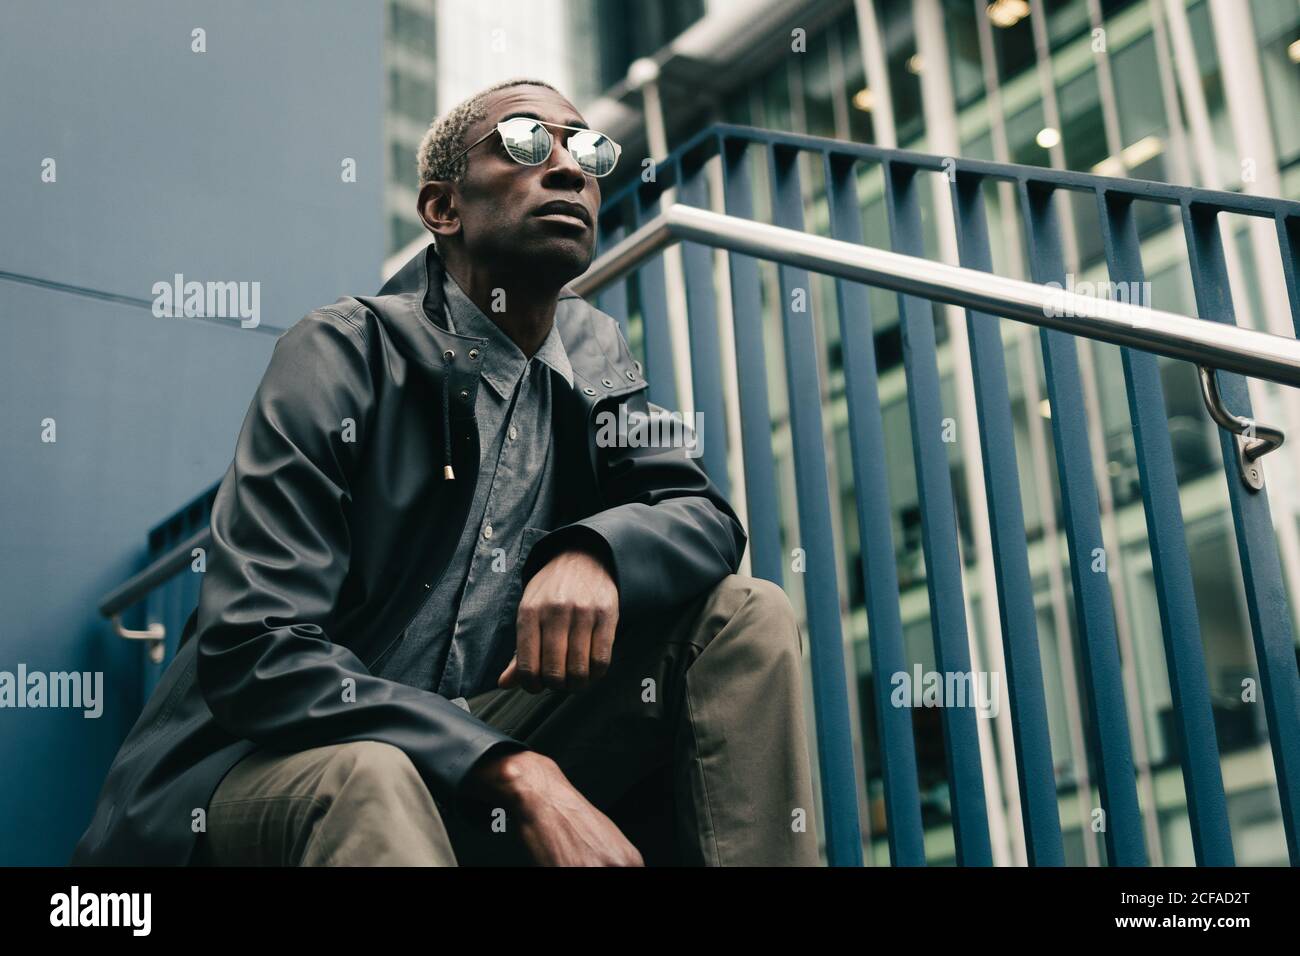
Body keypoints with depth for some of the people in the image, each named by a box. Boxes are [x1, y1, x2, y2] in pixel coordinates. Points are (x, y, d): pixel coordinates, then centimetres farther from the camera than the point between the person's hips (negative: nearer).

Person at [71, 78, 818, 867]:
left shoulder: (594, 351, 8)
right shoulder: (339, 356, -11)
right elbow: (254, 652, -20)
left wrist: (595, 548, -24)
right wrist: (523, 779, -31)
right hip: (293, 767, -6)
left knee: (747, 614, -10)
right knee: (368, 779, -40)